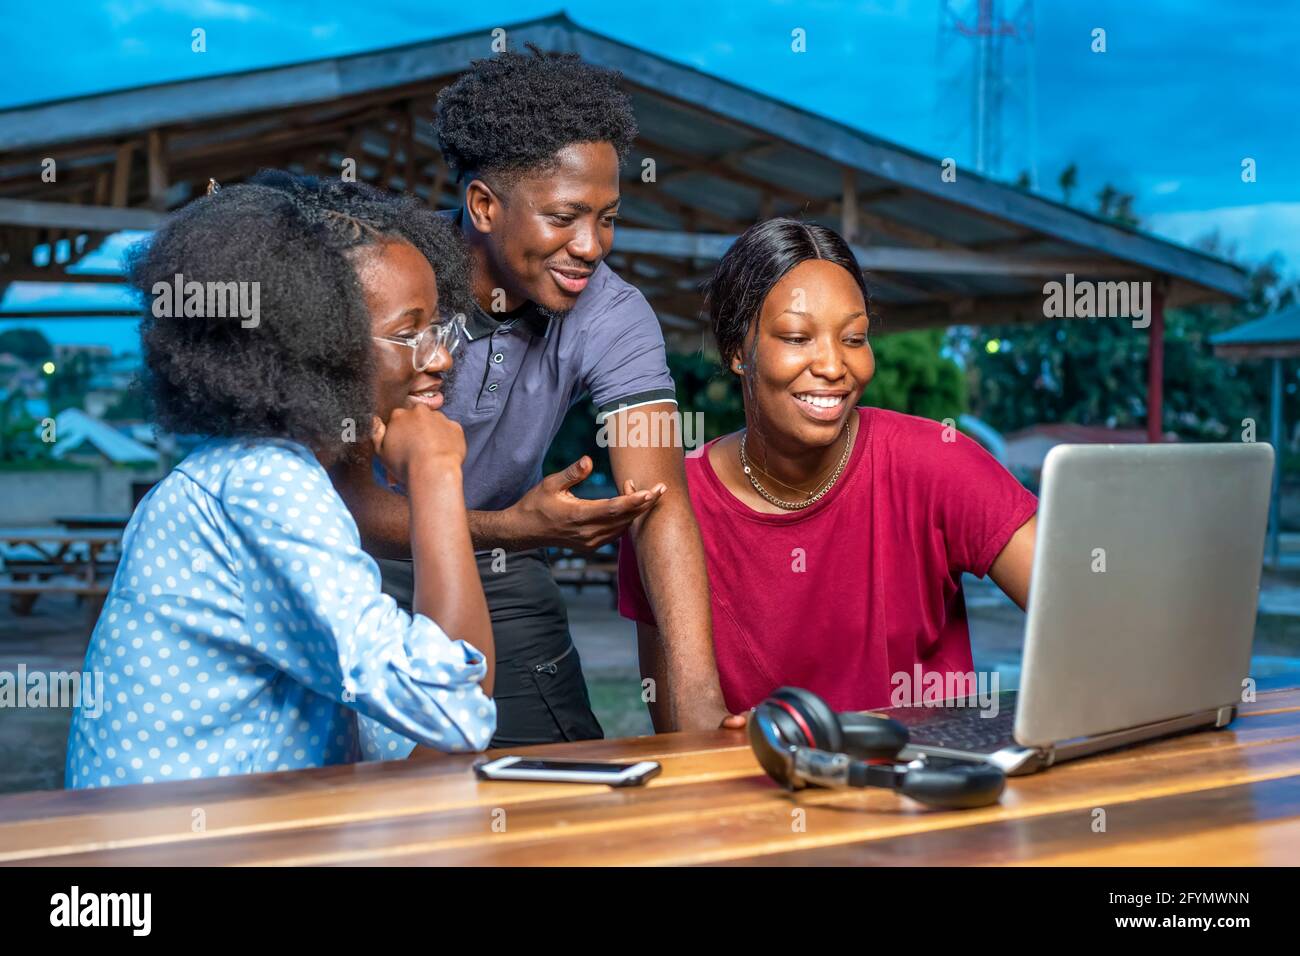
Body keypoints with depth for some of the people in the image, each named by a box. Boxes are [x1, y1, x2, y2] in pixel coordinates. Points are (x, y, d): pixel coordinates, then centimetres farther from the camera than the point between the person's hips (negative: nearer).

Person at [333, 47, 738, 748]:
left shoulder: (611, 317, -17)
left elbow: (660, 503, -28)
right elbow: (346, 499, -25)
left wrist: (697, 703, -40)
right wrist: (510, 527, -43)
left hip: (499, 583, 3)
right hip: (361, 570, -2)